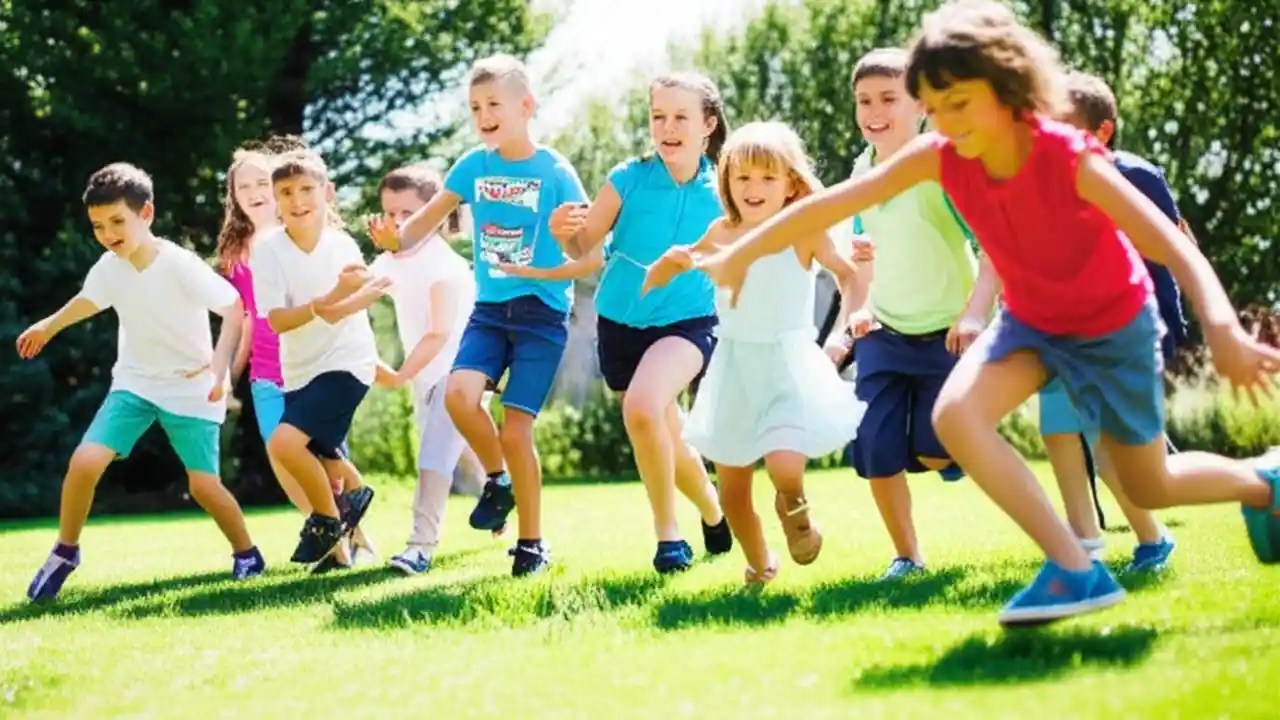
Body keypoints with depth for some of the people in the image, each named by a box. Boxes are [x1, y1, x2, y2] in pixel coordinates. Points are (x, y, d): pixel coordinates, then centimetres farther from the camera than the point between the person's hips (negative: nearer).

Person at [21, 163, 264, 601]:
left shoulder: (181, 265, -25)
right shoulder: (107, 268, -9)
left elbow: (233, 308, -23)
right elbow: (90, 300, 14)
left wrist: (219, 367, -36)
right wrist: (48, 326, 28)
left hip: (191, 388, -4)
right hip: (135, 381, 4)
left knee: (204, 485, -10)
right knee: (84, 462, -13)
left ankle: (247, 554, 16)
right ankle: (64, 553, 7)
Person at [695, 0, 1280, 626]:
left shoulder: (1071, 158, -35)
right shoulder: (939, 157, -22)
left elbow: (1175, 247, -42)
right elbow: (833, 203, -18)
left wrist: (1223, 328, -58)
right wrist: (740, 255, -16)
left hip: (1113, 326, -4)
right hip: (1030, 319, 4)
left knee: (1150, 489, 7)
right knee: (954, 416, -24)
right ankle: (1075, 570, -18)